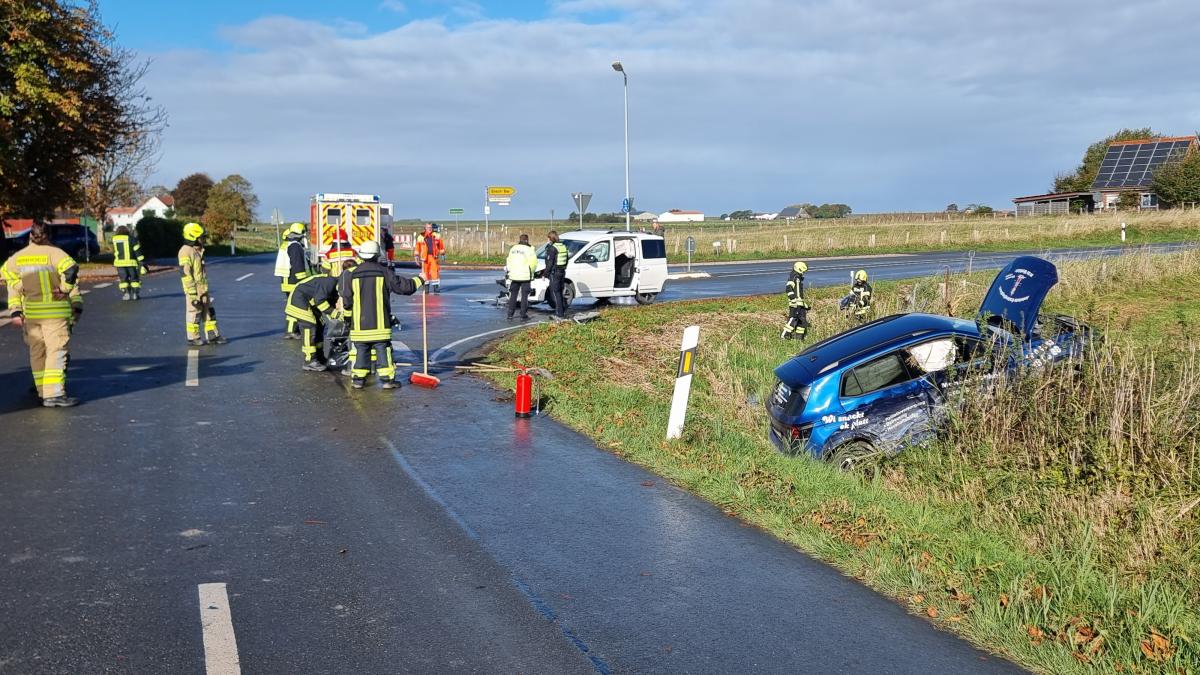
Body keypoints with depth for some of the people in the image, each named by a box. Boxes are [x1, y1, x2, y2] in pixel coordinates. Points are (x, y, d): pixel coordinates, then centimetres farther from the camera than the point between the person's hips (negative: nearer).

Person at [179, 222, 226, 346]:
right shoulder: (185, 252, -16)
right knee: (194, 313, 1)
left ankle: (213, 336, 16)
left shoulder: (198, 250, 13)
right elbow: (185, 274, -19)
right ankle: (193, 338, 11)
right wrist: (192, 294, -21)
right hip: (193, 289, -9)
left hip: (203, 289, 9)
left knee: (209, 312, 10)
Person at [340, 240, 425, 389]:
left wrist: (348, 310, 22)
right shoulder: (383, 271, -5)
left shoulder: (352, 274, 0)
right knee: (383, 349, 3)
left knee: (360, 349, 9)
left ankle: (358, 379, 11)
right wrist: (419, 280, 12)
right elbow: (401, 286, -2)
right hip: (380, 321, -2)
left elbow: (346, 300, 1)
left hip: (359, 322, 2)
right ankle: (387, 379, 4)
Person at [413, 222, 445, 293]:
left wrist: (442, 254, 13)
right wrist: (416, 256, 3)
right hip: (425, 257, 0)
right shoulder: (421, 237, 3)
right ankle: (426, 287, 12)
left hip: (434, 257, 0)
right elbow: (417, 247, 5)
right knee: (425, 272, 2)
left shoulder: (436, 236, 6)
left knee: (435, 271, -7)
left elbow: (441, 246, 13)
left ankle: (436, 287, -3)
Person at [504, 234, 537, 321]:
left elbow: (509, 261, 13)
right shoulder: (529, 249, -7)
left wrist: (509, 270, 20)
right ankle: (523, 315, 3)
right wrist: (531, 272, 4)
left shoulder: (513, 248, 10)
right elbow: (533, 262, -11)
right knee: (524, 296, 2)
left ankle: (510, 315, 9)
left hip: (514, 276, 4)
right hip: (525, 276, -4)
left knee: (513, 296, 11)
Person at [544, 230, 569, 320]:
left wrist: (546, 274, -10)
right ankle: (564, 312, 19)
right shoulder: (563, 246, 10)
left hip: (554, 273, -8)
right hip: (562, 272, 8)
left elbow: (549, 263, -16)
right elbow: (566, 261, 16)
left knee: (555, 293, -3)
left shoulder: (552, 248, -14)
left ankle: (559, 314, -4)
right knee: (560, 292, 17)